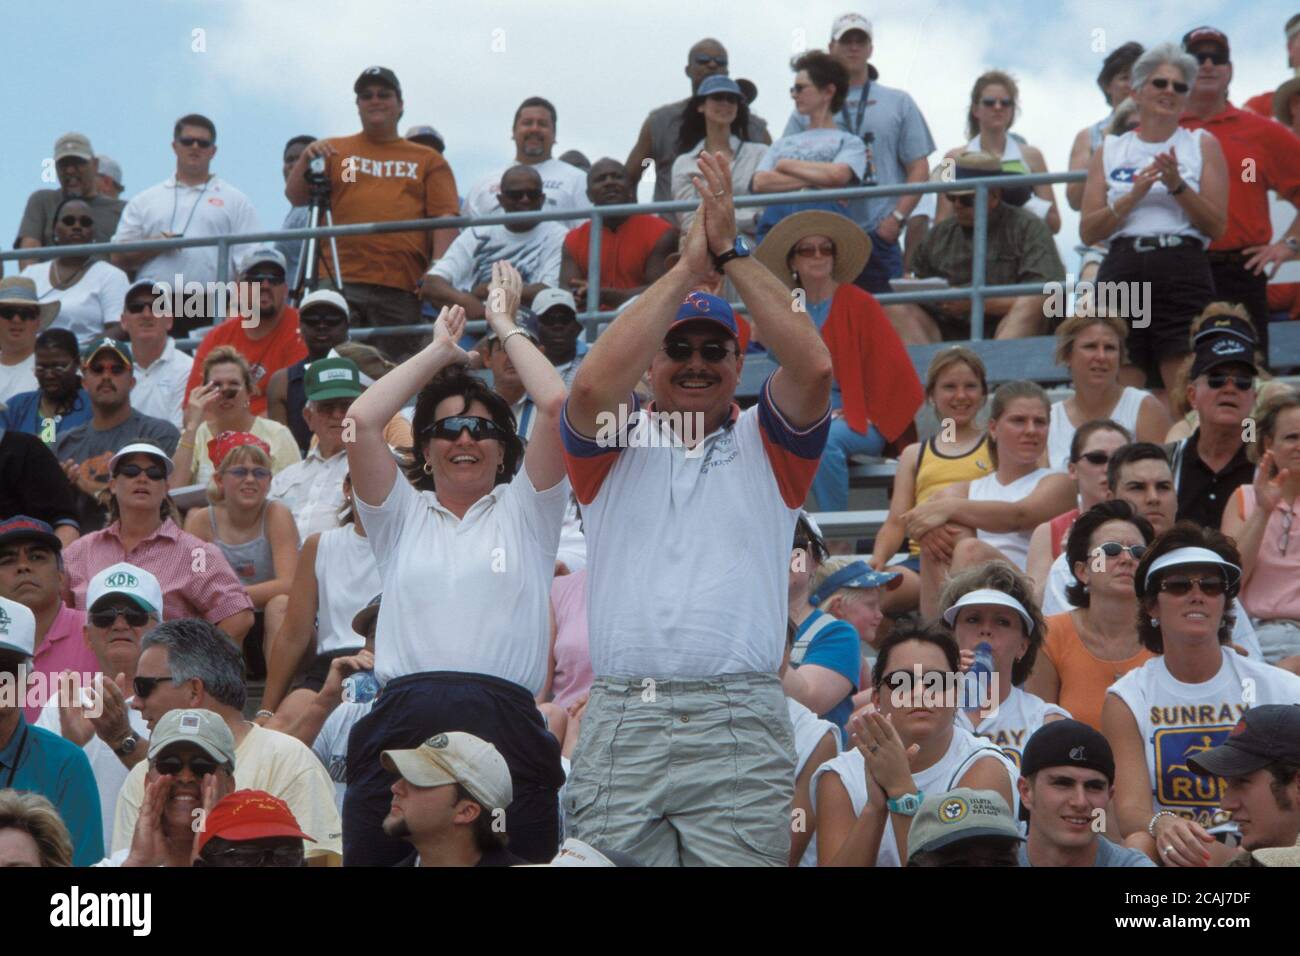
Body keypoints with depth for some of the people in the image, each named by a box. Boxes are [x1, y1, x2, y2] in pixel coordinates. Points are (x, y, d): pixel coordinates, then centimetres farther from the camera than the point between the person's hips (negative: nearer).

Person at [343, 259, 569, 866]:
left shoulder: (525, 510, 16)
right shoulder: (402, 515, 19)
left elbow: (556, 404, 3)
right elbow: (361, 421, 6)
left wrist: (506, 326, 17)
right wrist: (440, 350, 18)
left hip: (505, 728, -1)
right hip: (403, 723, 1)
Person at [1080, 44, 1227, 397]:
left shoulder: (1203, 145, 12)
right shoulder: (1109, 151, 15)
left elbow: (1216, 226, 4)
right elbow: (1088, 232, 7)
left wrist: (1177, 185, -9)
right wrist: (1133, 195, -7)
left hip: (1182, 273, -2)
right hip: (1122, 271, 2)